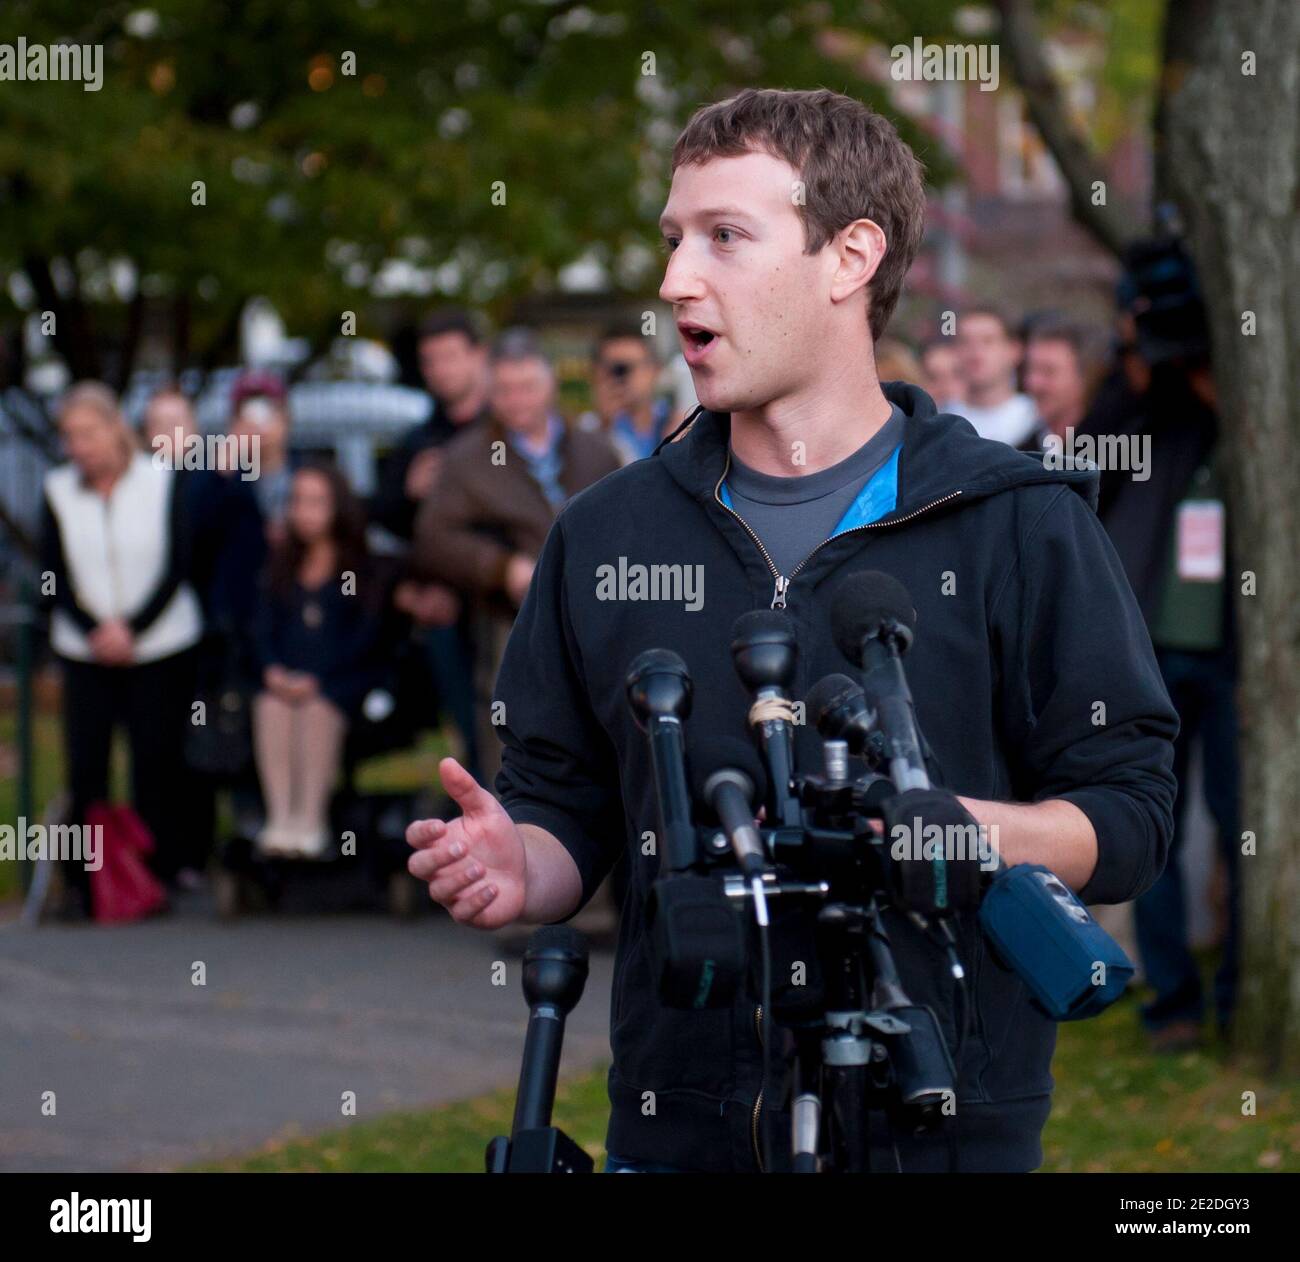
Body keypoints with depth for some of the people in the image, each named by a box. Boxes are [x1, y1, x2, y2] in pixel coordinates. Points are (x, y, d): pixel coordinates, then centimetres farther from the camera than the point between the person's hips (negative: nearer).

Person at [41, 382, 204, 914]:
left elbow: (176, 568, -3)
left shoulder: (161, 483, -2)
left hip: (161, 646, -1)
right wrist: (96, 629, -14)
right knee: (85, 766, -5)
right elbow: (55, 578, 0)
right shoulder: (59, 491, 1)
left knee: (158, 765, -2)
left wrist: (132, 630, -11)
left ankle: (161, 873, 6)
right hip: (85, 652, 1)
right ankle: (83, 881, 2)